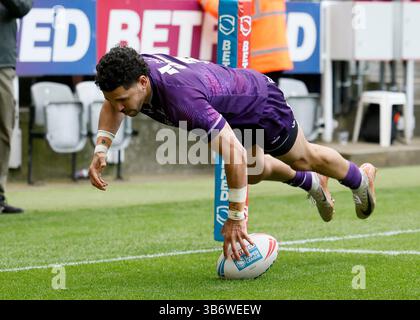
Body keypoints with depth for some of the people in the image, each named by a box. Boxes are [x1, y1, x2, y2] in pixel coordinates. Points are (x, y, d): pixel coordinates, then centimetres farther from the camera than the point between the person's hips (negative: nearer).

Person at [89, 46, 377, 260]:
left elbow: (234, 152, -50)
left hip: (261, 100, -7)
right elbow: (112, 106, 1)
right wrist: (101, 150, -14)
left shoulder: (180, 96, -49)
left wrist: (236, 217, -47)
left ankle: (360, 179, 51)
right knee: (254, 171, 30)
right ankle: (312, 185, 58)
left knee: (302, 157, 21)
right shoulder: (130, 72, -27)